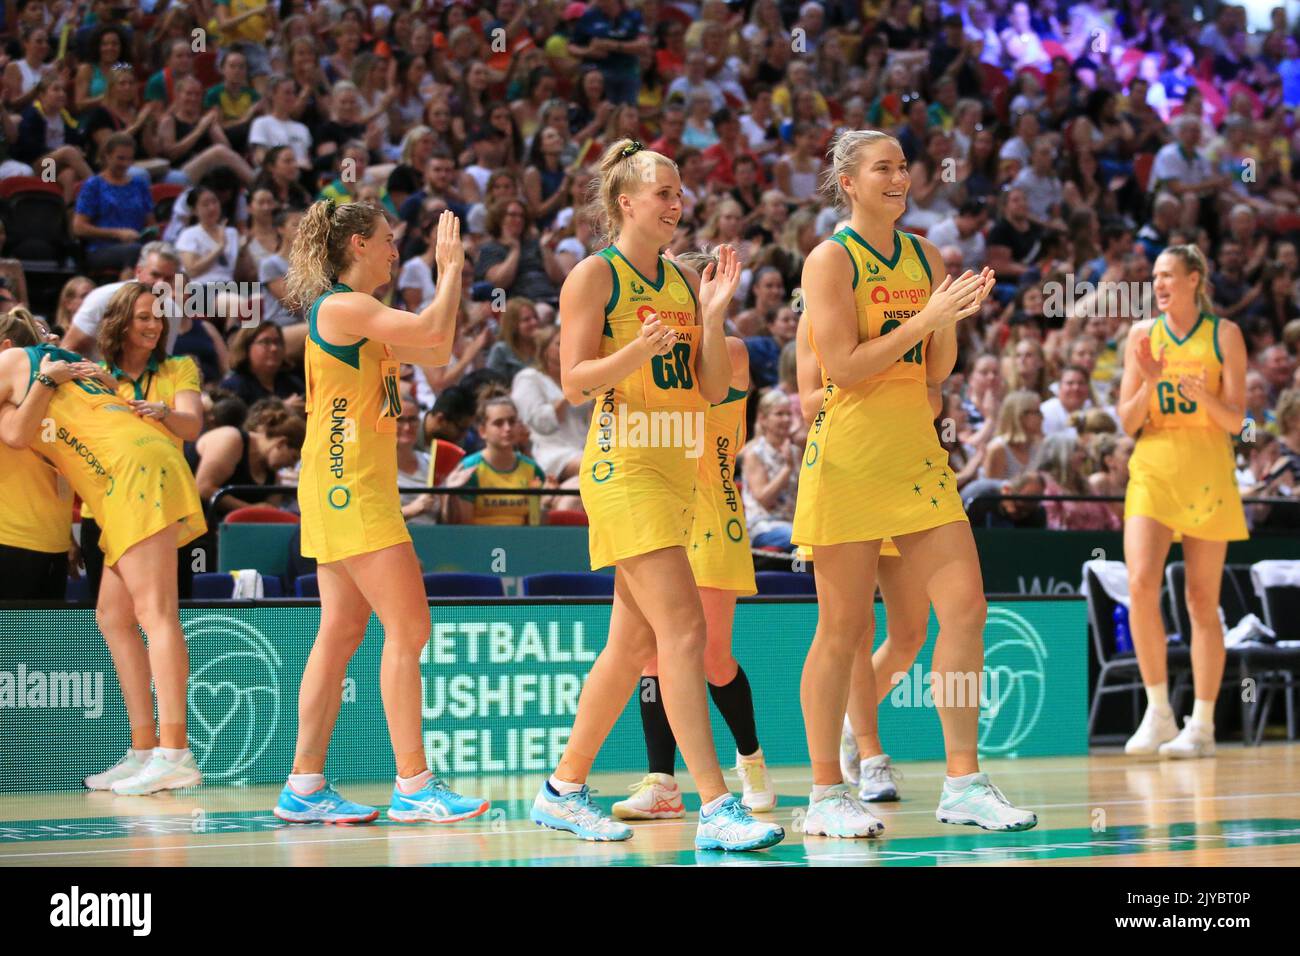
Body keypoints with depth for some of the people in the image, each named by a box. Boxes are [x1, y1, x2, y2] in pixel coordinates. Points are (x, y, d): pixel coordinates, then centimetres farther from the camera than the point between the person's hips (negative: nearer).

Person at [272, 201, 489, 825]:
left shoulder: (359, 314, 18)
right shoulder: (342, 306, -12)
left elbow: (435, 351, 22)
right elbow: (434, 334, -20)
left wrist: (450, 271, 17)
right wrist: (451, 267, -6)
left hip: (353, 489, 10)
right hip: (349, 486, -10)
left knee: (342, 633, 8)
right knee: (408, 627, -11)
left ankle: (305, 787, 9)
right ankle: (413, 786, -10)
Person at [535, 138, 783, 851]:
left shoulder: (683, 281, 15)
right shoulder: (594, 275, -4)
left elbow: (712, 390, 11)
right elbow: (573, 382, -10)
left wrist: (713, 316, -3)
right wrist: (639, 349, -25)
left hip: (677, 465, 8)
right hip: (623, 464, -8)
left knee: (635, 640, 10)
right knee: (683, 628, -17)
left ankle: (563, 791, 21)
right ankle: (716, 808, -20)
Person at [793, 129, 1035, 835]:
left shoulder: (924, 258, 13)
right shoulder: (831, 259, -6)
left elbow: (936, 372, 16)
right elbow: (845, 367, -15)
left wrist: (952, 319, -2)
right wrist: (927, 316, -16)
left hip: (917, 452, 6)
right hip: (849, 455, -6)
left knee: (965, 606, -3)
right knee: (843, 629, -2)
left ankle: (963, 784, 4)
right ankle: (825, 795, 8)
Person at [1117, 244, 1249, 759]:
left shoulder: (1224, 335, 2)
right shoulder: (1142, 334, 7)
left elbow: (1235, 420, -2)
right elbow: (1128, 422, 5)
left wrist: (1202, 393, -21)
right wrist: (1150, 382, -13)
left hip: (1207, 475, -1)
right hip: (1151, 471, 1)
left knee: (1203, 601, 1)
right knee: (1141, 585, -17)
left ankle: (1202, 725, 7)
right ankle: (1158, 712, -7)